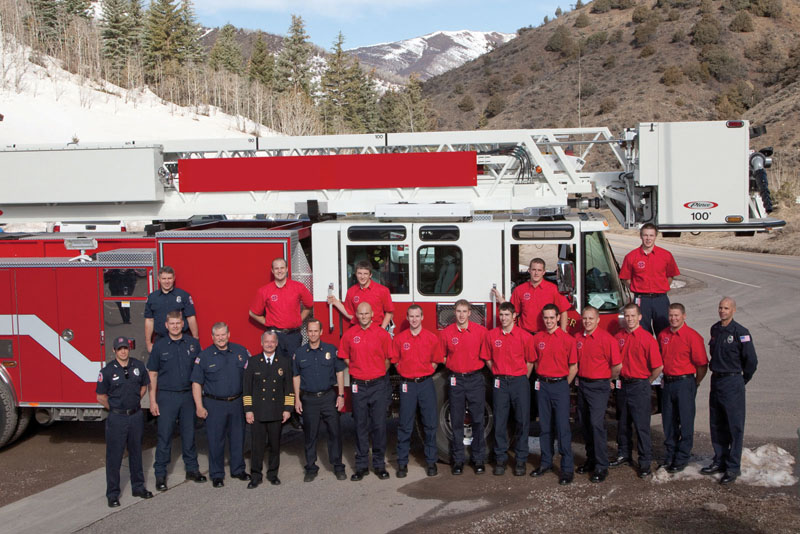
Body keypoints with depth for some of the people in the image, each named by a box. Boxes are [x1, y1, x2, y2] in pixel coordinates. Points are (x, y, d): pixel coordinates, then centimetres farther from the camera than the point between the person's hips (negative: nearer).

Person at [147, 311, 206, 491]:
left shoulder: (193, 343, 2)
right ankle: (160, 474, 9)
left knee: (189, 434, 10)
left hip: (188, 395, 2)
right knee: (165, 436, 1)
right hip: (166, 396, -2)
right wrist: (153, 401, -4)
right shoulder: (159, 346, -2)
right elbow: (152, 375, 0)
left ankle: (192, 469, 21)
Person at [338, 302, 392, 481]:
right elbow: (345, 357, 15)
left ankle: (379, 464, 11)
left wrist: (378, 374, 8)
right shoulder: (349, 335, 4)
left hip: (378, 385, -1)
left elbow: (388, 359, 6)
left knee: (379, 425, 1)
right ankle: (361, 465, 12)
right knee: (361, 426, 5)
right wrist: (357, 371, 9)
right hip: (358, 386, 1)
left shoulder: (382, 334, -1)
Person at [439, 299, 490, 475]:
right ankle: (458, 460, 13)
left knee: (478, 421, 3)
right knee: (457, 422, 5)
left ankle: (479, 459, 12)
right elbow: (442, 357, 11)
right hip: (456, 380, 1)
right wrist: (453, 365, 4)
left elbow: (486, 356, 3)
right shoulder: (446, 333, 1)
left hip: (475, 379, -1)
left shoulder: (480, 331, -2)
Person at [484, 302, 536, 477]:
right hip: (499, 382, 2)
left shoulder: (525, 336, -4)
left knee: (522, 421, 2)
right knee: (500, 422, 4)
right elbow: (488, 359, 13)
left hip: (519, 381, -1)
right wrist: (498, 374, 8)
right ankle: (500, 459, 14)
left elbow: (530, 361, 3)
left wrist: (522, 379, 3)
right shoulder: (491, 335, 3)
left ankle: (520, 460, 12)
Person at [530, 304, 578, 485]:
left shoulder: (567, 339, -5)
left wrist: (562, 385, 1)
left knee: (563, 427, -5)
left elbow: (573, 367, -2)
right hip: (542, 385, 4)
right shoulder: (537, 339, 6)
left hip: (560, 385, -4)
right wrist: (541, 378, 8)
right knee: (545, 426, 11)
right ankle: (546, 462, 21)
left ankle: (568, 468, -2)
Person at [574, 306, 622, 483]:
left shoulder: (606, 338, -13)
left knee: (597, 423, -12)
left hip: (599, 386, -7)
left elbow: (618, 365, -13)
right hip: (582, 385, 7)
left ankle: (601, 466, -8)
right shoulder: (578, 338, 7)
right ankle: (591, 460, 24)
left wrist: (608, 380, 0)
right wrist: (580, 377, 14)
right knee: (585, 424, 12)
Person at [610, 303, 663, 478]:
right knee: (623, 423, 16)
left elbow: (658, 366, -12)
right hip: (622, 385, 6)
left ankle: (645, 462, 4)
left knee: (642, 426, -3)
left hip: (640, 386, -6)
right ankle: (624, 455, 29)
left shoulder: (647, 338, -12)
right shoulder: (618, 337, 5)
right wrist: (616, 379, 9)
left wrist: (647, 383, -1)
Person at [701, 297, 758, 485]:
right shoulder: (715, 329, 8)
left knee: (734, 426, -1)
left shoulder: (740, 332, -13)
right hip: (716, 381, 7)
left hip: (733, 383, -7)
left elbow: (752, 360, -8)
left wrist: (742, 380, 2)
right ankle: (719, 461, 26)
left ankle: (733, 467, 6)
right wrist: (717, 372, 16)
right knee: (717, 425, 13)